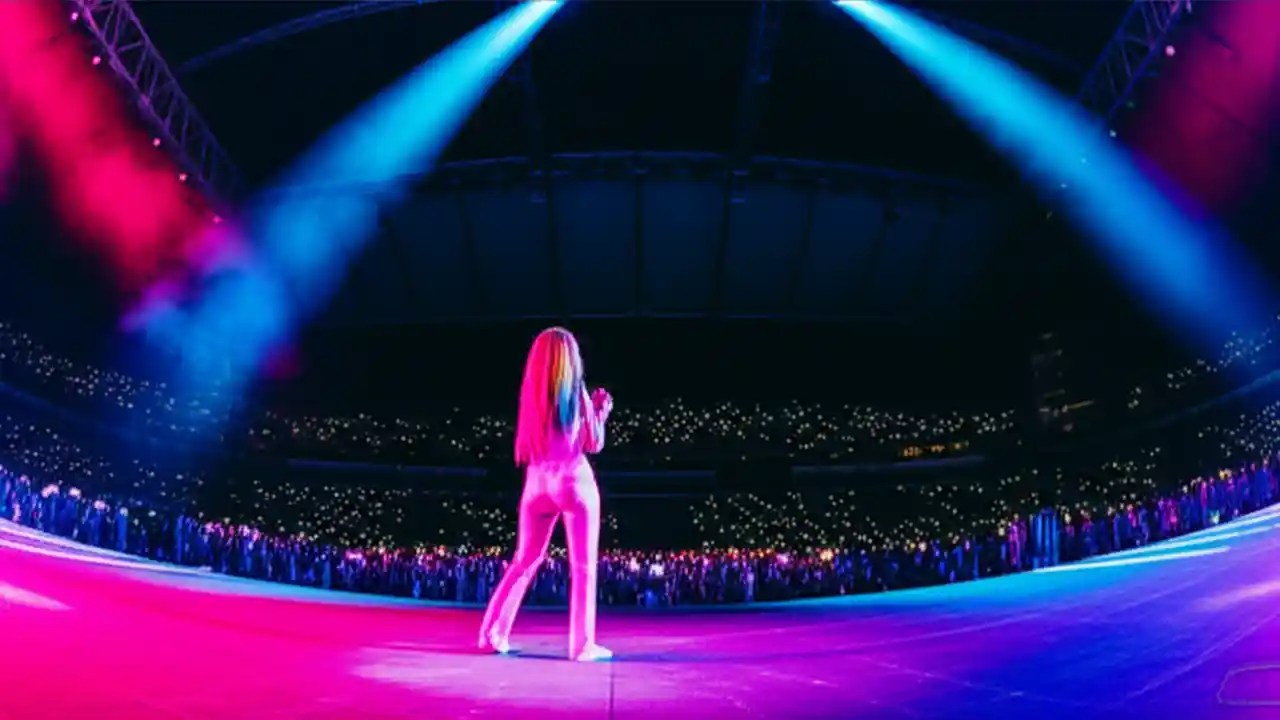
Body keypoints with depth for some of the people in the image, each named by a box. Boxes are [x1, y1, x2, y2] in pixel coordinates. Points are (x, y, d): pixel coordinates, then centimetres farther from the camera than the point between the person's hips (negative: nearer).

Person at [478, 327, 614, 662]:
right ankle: (583, 644, 3)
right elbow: (594, 445, -2)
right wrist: (601, 412, 14)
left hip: (537, 482, 5)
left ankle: (494, 633, 14)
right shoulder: (577, 393, -4)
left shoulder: (530, 396, 7)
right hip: (573, 481, -4)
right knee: (583, 565, 3)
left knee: (525, 560, 15)